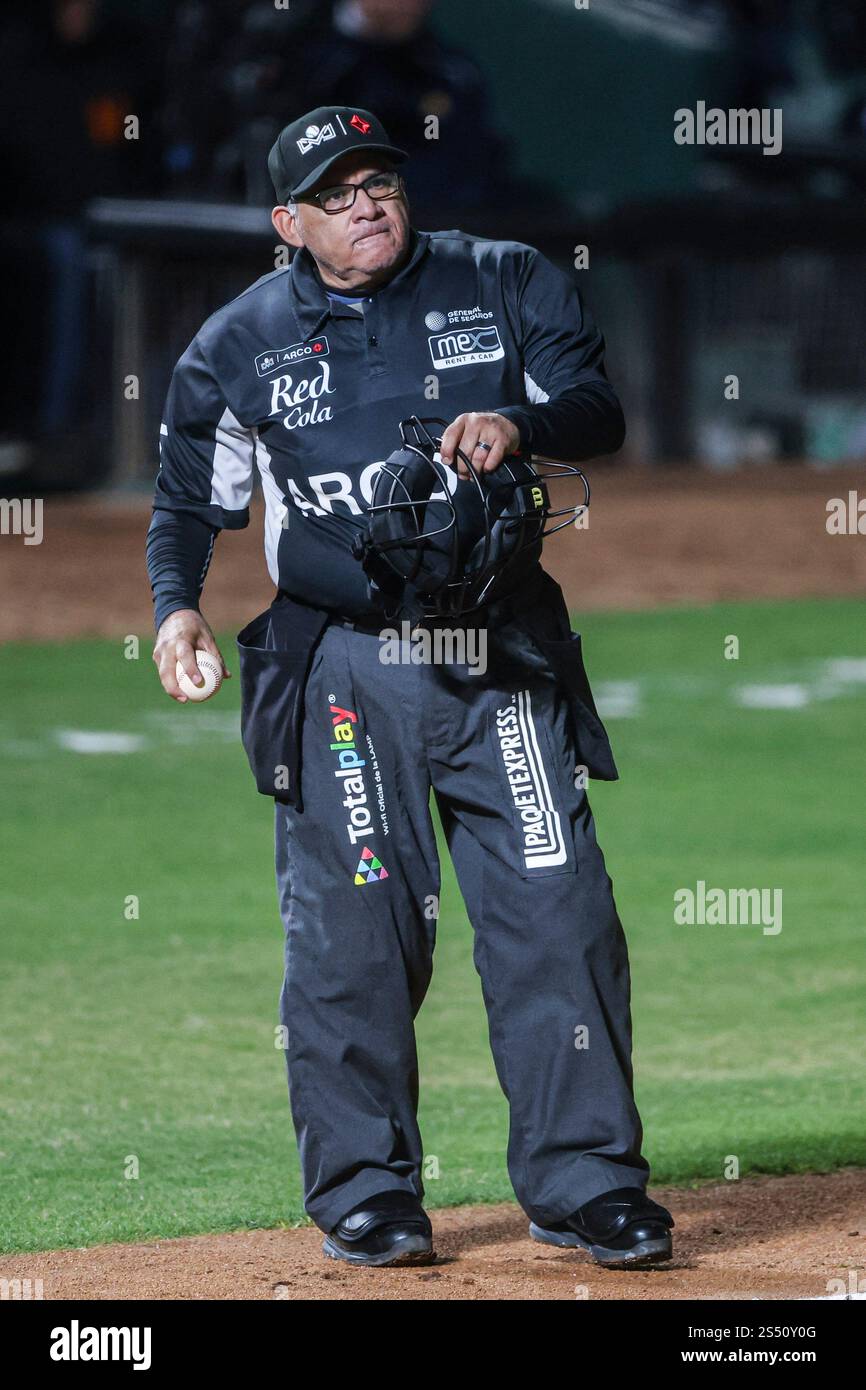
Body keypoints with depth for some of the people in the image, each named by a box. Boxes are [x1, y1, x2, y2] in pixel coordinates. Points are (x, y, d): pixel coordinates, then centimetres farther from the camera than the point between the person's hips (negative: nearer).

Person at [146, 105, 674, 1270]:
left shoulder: (506, 286, 6)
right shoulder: (240, 343, 6)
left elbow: (599, 413, -1)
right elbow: (192, 498, 12)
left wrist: (518, 424, -22)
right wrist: (177, 604, -6)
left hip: (500, 654, 0)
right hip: (340, 669, 0)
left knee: (558, 916, -4)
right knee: (350, 935, -2)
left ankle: (583, 1184, 3)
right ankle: (364, 1192, 8)